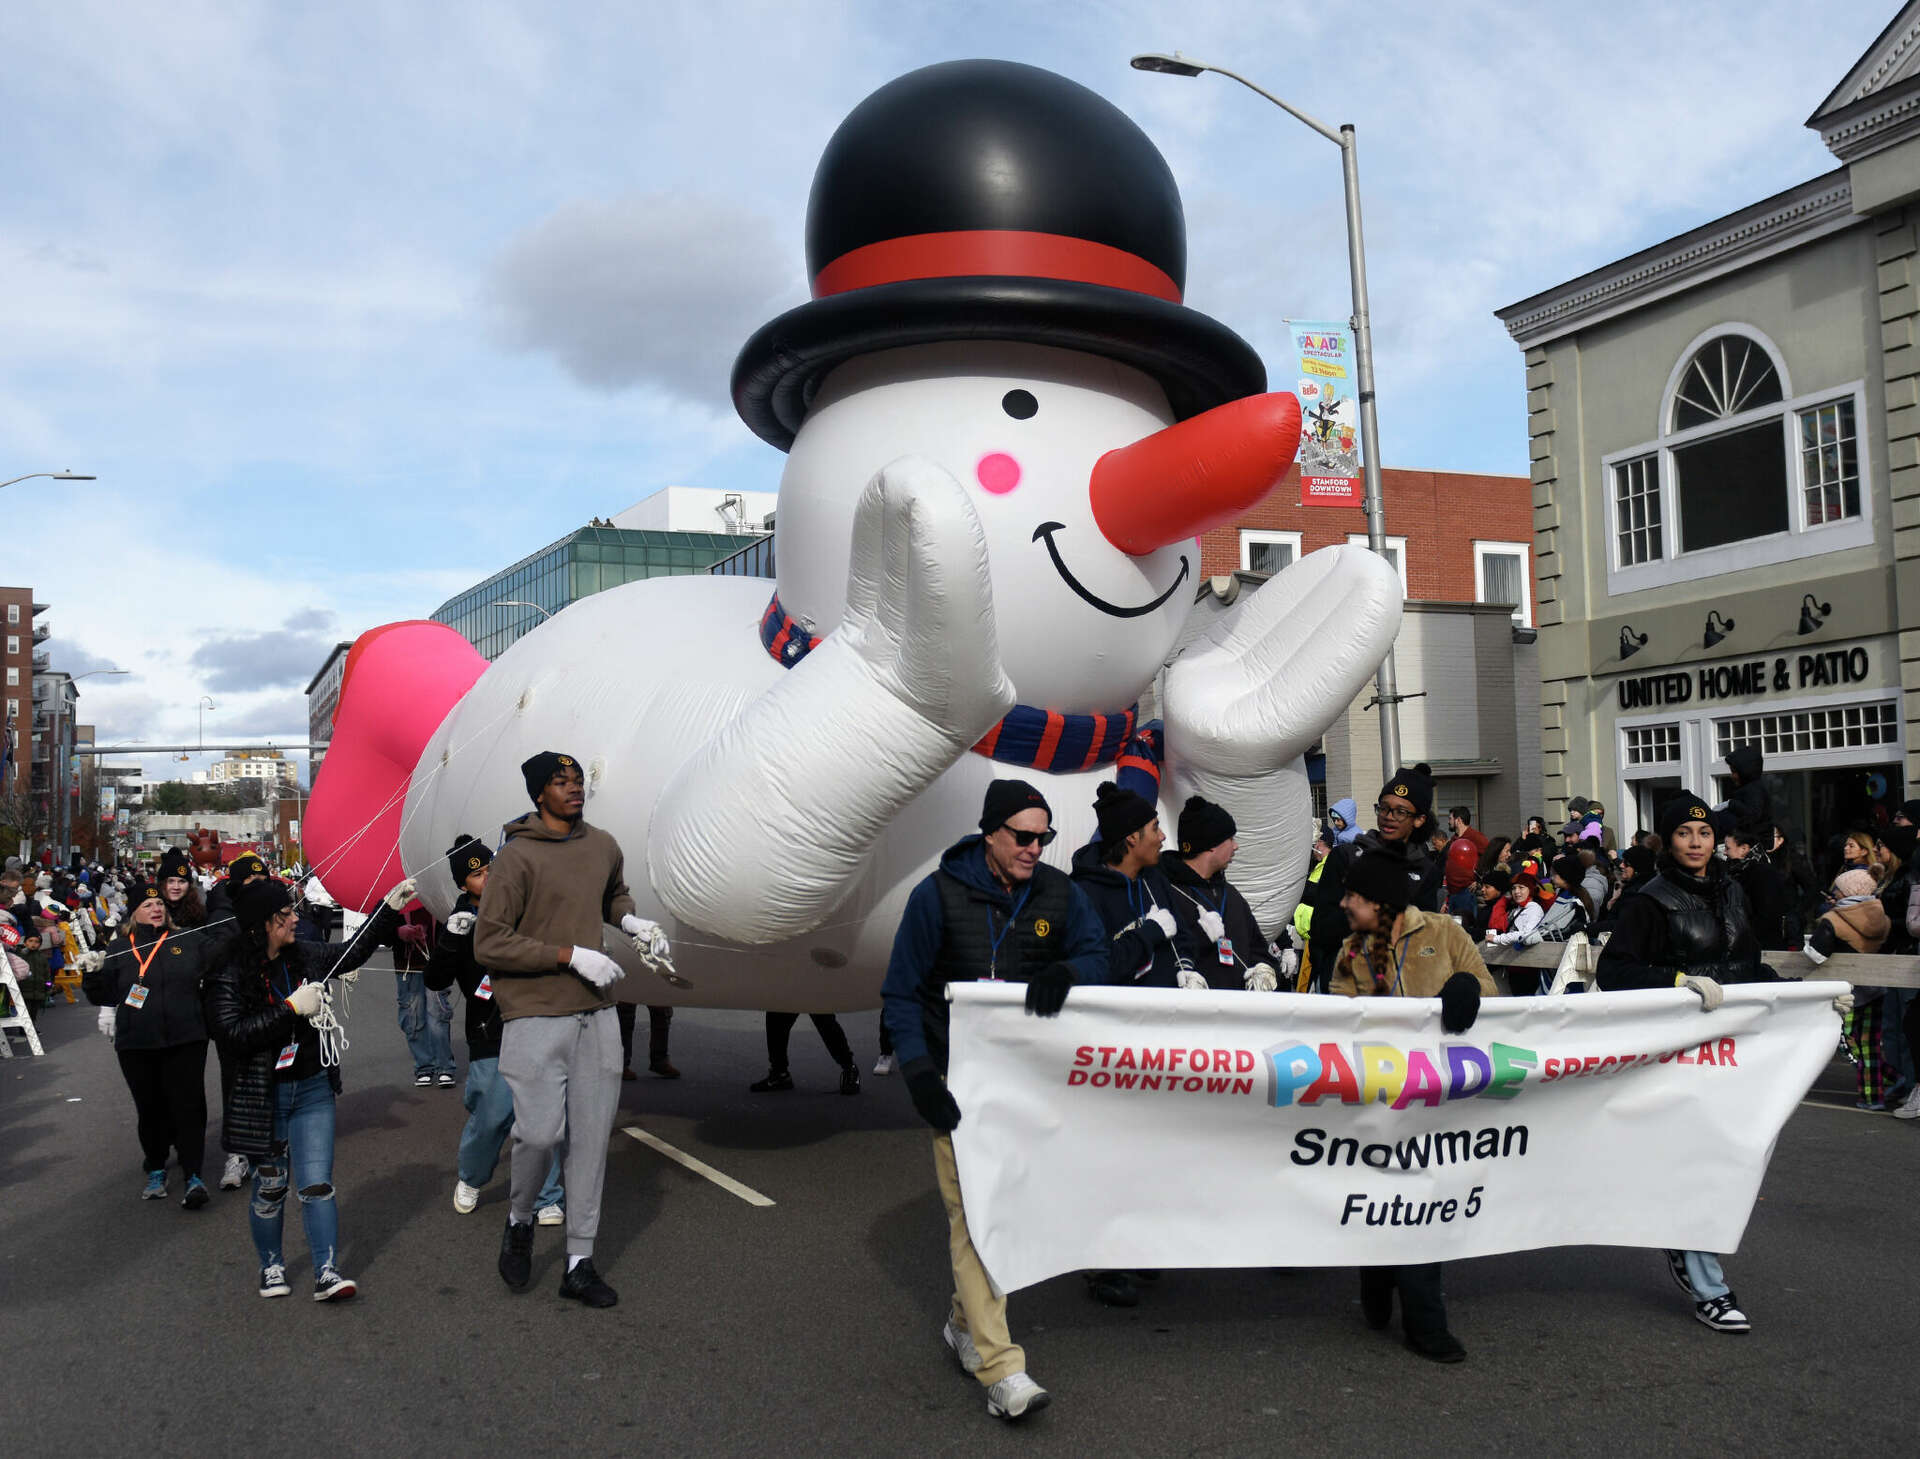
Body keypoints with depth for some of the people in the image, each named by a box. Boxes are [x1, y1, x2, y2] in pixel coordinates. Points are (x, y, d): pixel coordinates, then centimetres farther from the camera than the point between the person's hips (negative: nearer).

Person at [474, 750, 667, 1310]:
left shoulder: (604, 847, 10)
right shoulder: (518, 857, -10)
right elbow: (488, 943, -13)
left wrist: (632, 922, 9)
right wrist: (571, 955, -17)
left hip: (597, 1014, 6)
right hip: (535, 1017, -6)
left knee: (591, 1138, 6)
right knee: (540, 1133, -10)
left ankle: (579, 1263, 15)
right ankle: (519, 1224, 22)